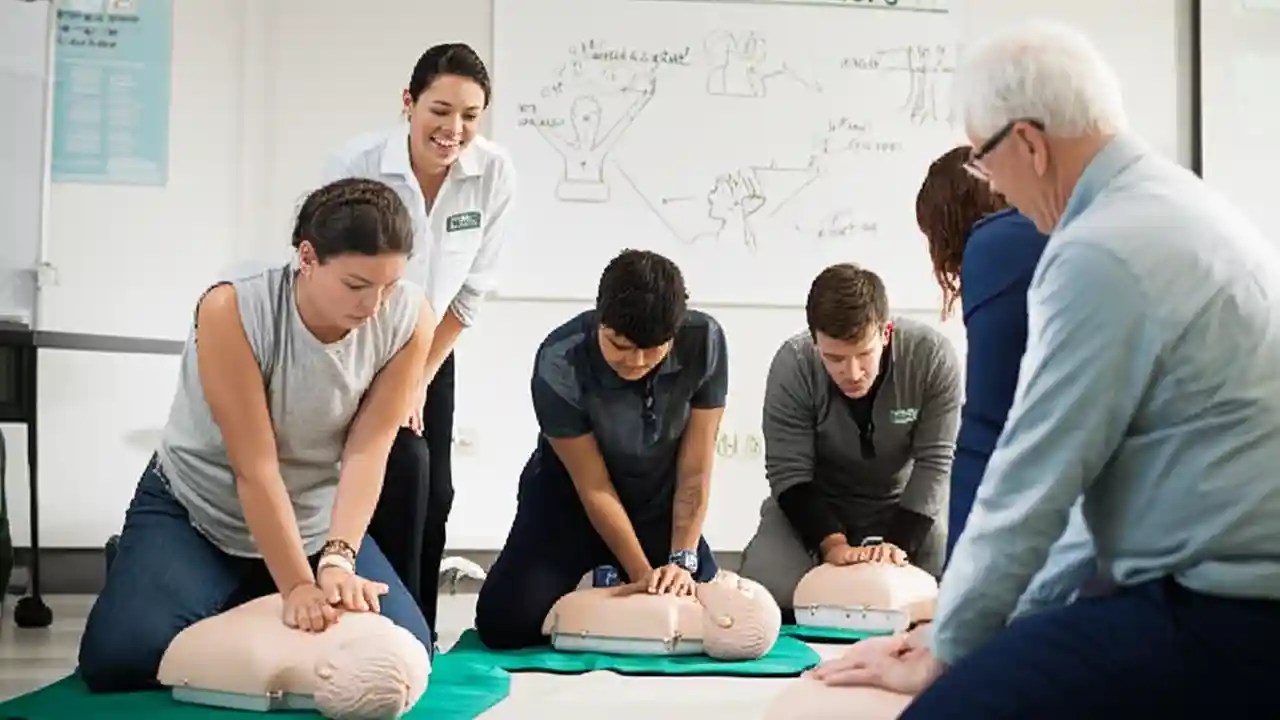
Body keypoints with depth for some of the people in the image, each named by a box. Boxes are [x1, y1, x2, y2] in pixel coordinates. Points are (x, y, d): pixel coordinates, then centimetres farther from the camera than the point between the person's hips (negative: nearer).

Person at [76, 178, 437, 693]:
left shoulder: (409, 320, -18)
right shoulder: (232, 312, -28)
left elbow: (367, 452, -20)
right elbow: (255, 467, -27)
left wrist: (337, 558, -33)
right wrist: (297, 586, -30)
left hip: (317, 524, 4)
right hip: (195, 510, -3)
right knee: (120, 659, -23)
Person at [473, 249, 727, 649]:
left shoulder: (704, 341, -23)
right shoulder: (559, 363, -29)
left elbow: (695, 468, -15)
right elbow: (593, 486, -20)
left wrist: (683, 559, -21)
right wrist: (643, 574, -22)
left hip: (658, 499, 3)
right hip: (569, 495, -2)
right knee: (505, 623, -18)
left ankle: (613, 583, 22)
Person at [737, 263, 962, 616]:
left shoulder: (933, 356, -25)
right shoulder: (792, 364, -25)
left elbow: (934, 461, -20)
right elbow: (789, 472, -19)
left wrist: (899, 544, -30)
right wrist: (831, 542, -32)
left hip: (905, 504, 1)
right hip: (813, 500, -1)